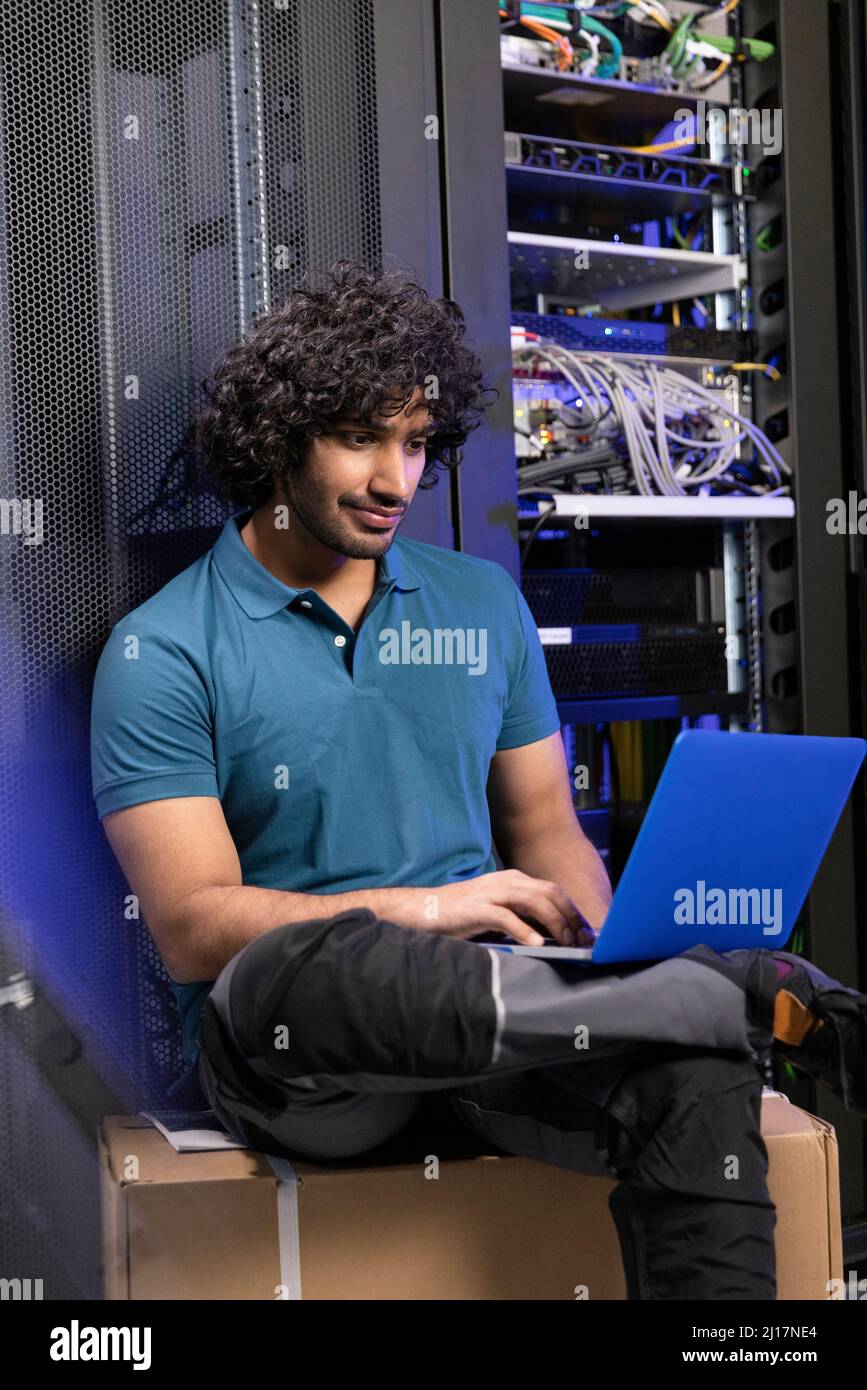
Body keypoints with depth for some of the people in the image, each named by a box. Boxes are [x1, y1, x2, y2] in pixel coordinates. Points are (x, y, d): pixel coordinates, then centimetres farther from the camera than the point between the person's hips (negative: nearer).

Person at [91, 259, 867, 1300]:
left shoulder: (485, 601, 14)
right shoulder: (162, 653, -1)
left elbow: (546, 827, 15)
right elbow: (193, 928, -10)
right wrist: (421, 910, -22)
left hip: (481, 1002, 3)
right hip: (284, 1028, -3)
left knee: (691, 1072, -30)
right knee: (318, 965, -39)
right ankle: (772, 1002, -30)